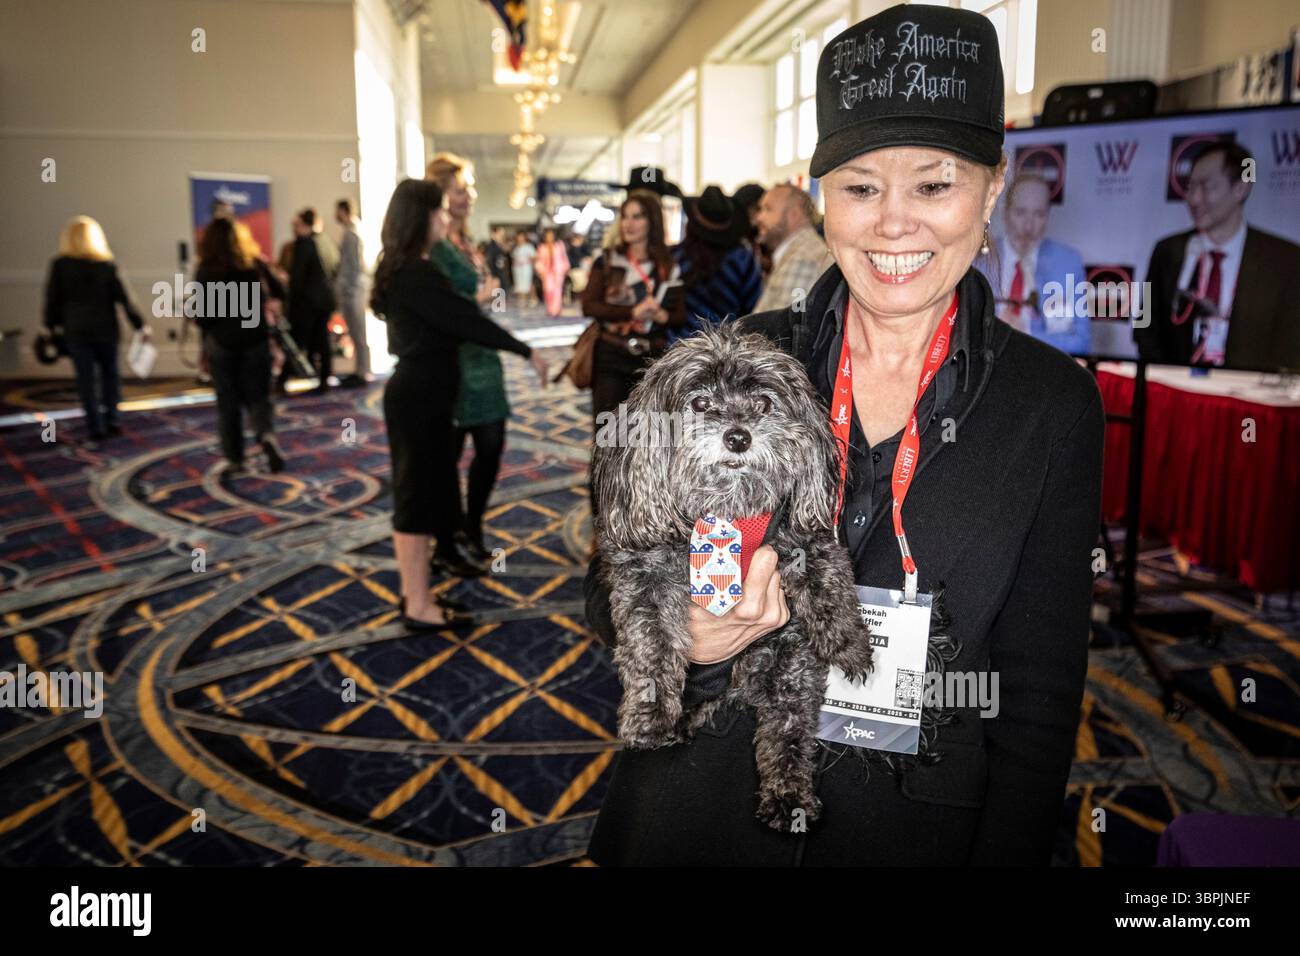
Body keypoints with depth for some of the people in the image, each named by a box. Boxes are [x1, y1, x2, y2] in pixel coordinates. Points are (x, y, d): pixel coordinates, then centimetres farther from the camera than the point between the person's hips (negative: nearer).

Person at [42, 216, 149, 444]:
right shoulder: (106, 265, -3)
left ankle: (95, 428, 2)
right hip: (105, 329, 1)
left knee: (86, 379, 4)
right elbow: (123, 296, -4)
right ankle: (111, 421, 16)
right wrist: (139, 324, 0)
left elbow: (52, 297, -1)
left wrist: (52, 325, 11)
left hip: (75, 331, 0)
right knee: (110, 374, 16)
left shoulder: (60, 265, -3)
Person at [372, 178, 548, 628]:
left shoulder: (405, 269, 14)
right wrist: (527, 352, -14)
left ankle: (414, 597, 25)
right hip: (419, 396, -10)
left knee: (419, 492, 15)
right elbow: (464, 320, -19)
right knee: (417, 495, -3)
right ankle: (418, 607, 7)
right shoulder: (415, 273, -18)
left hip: (418, 393, 10)